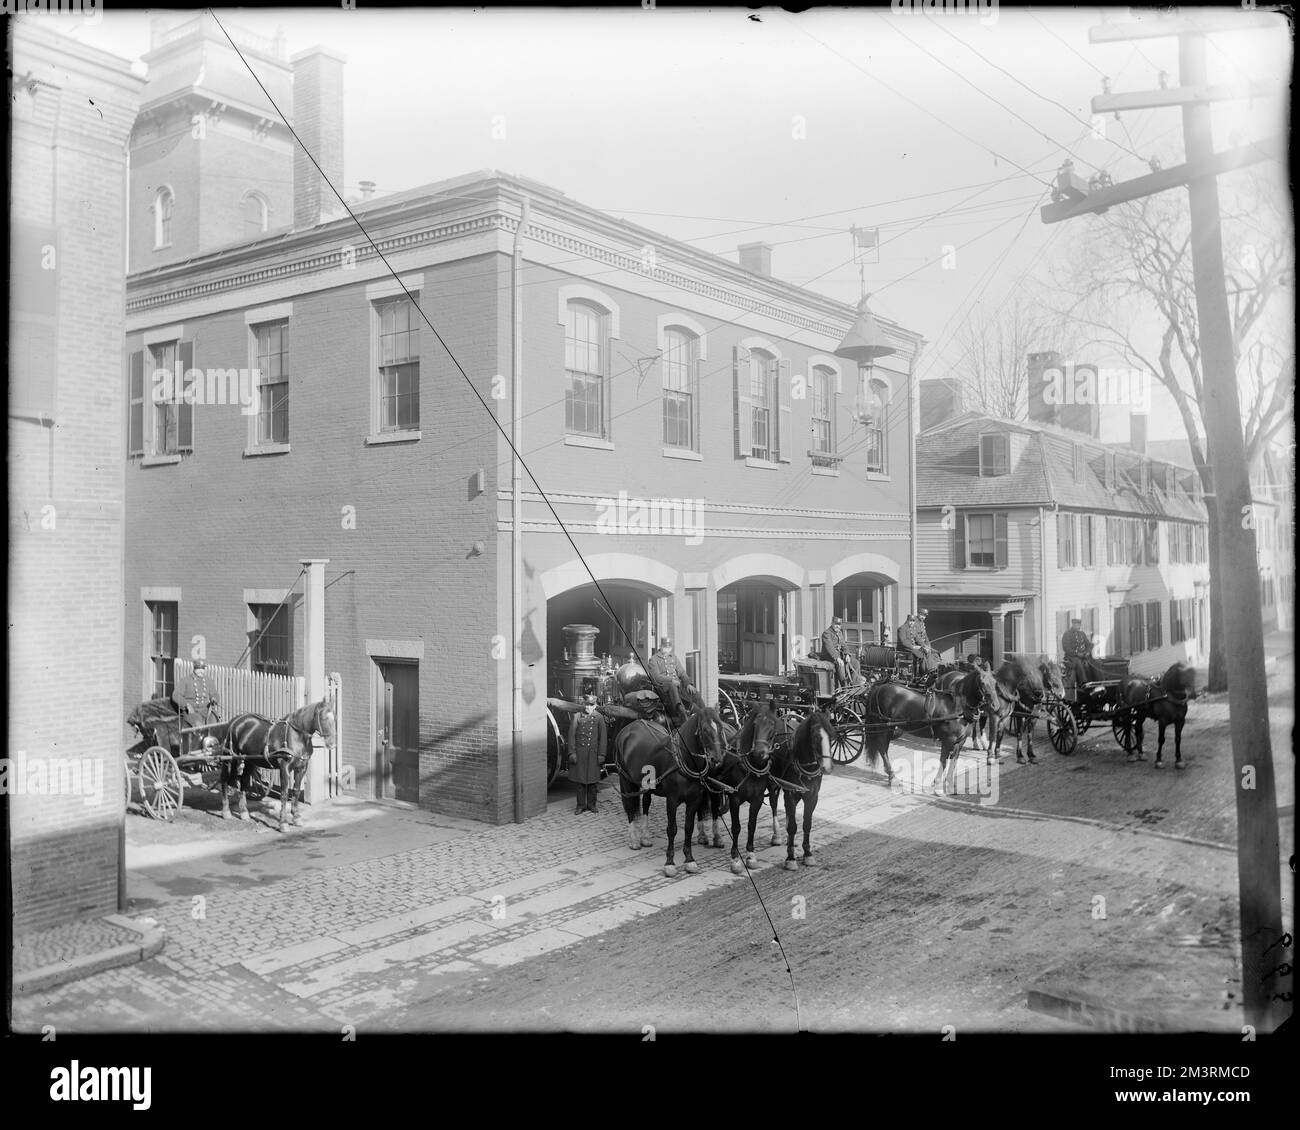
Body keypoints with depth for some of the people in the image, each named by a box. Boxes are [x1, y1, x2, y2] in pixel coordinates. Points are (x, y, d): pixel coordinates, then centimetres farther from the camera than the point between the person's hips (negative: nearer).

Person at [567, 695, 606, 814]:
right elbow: (571, 735, 3)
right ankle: (581, 805, 12)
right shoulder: (576, 717, 5)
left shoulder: (599, 718, 5)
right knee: (580, 780, 3)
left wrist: (601, 754, -3)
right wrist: (572, 752, -5)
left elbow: (602, 737, 3)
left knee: (593, 780, 4)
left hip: (593, 754, 0)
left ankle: (591, 804, 16)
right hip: (579, 753, 0)